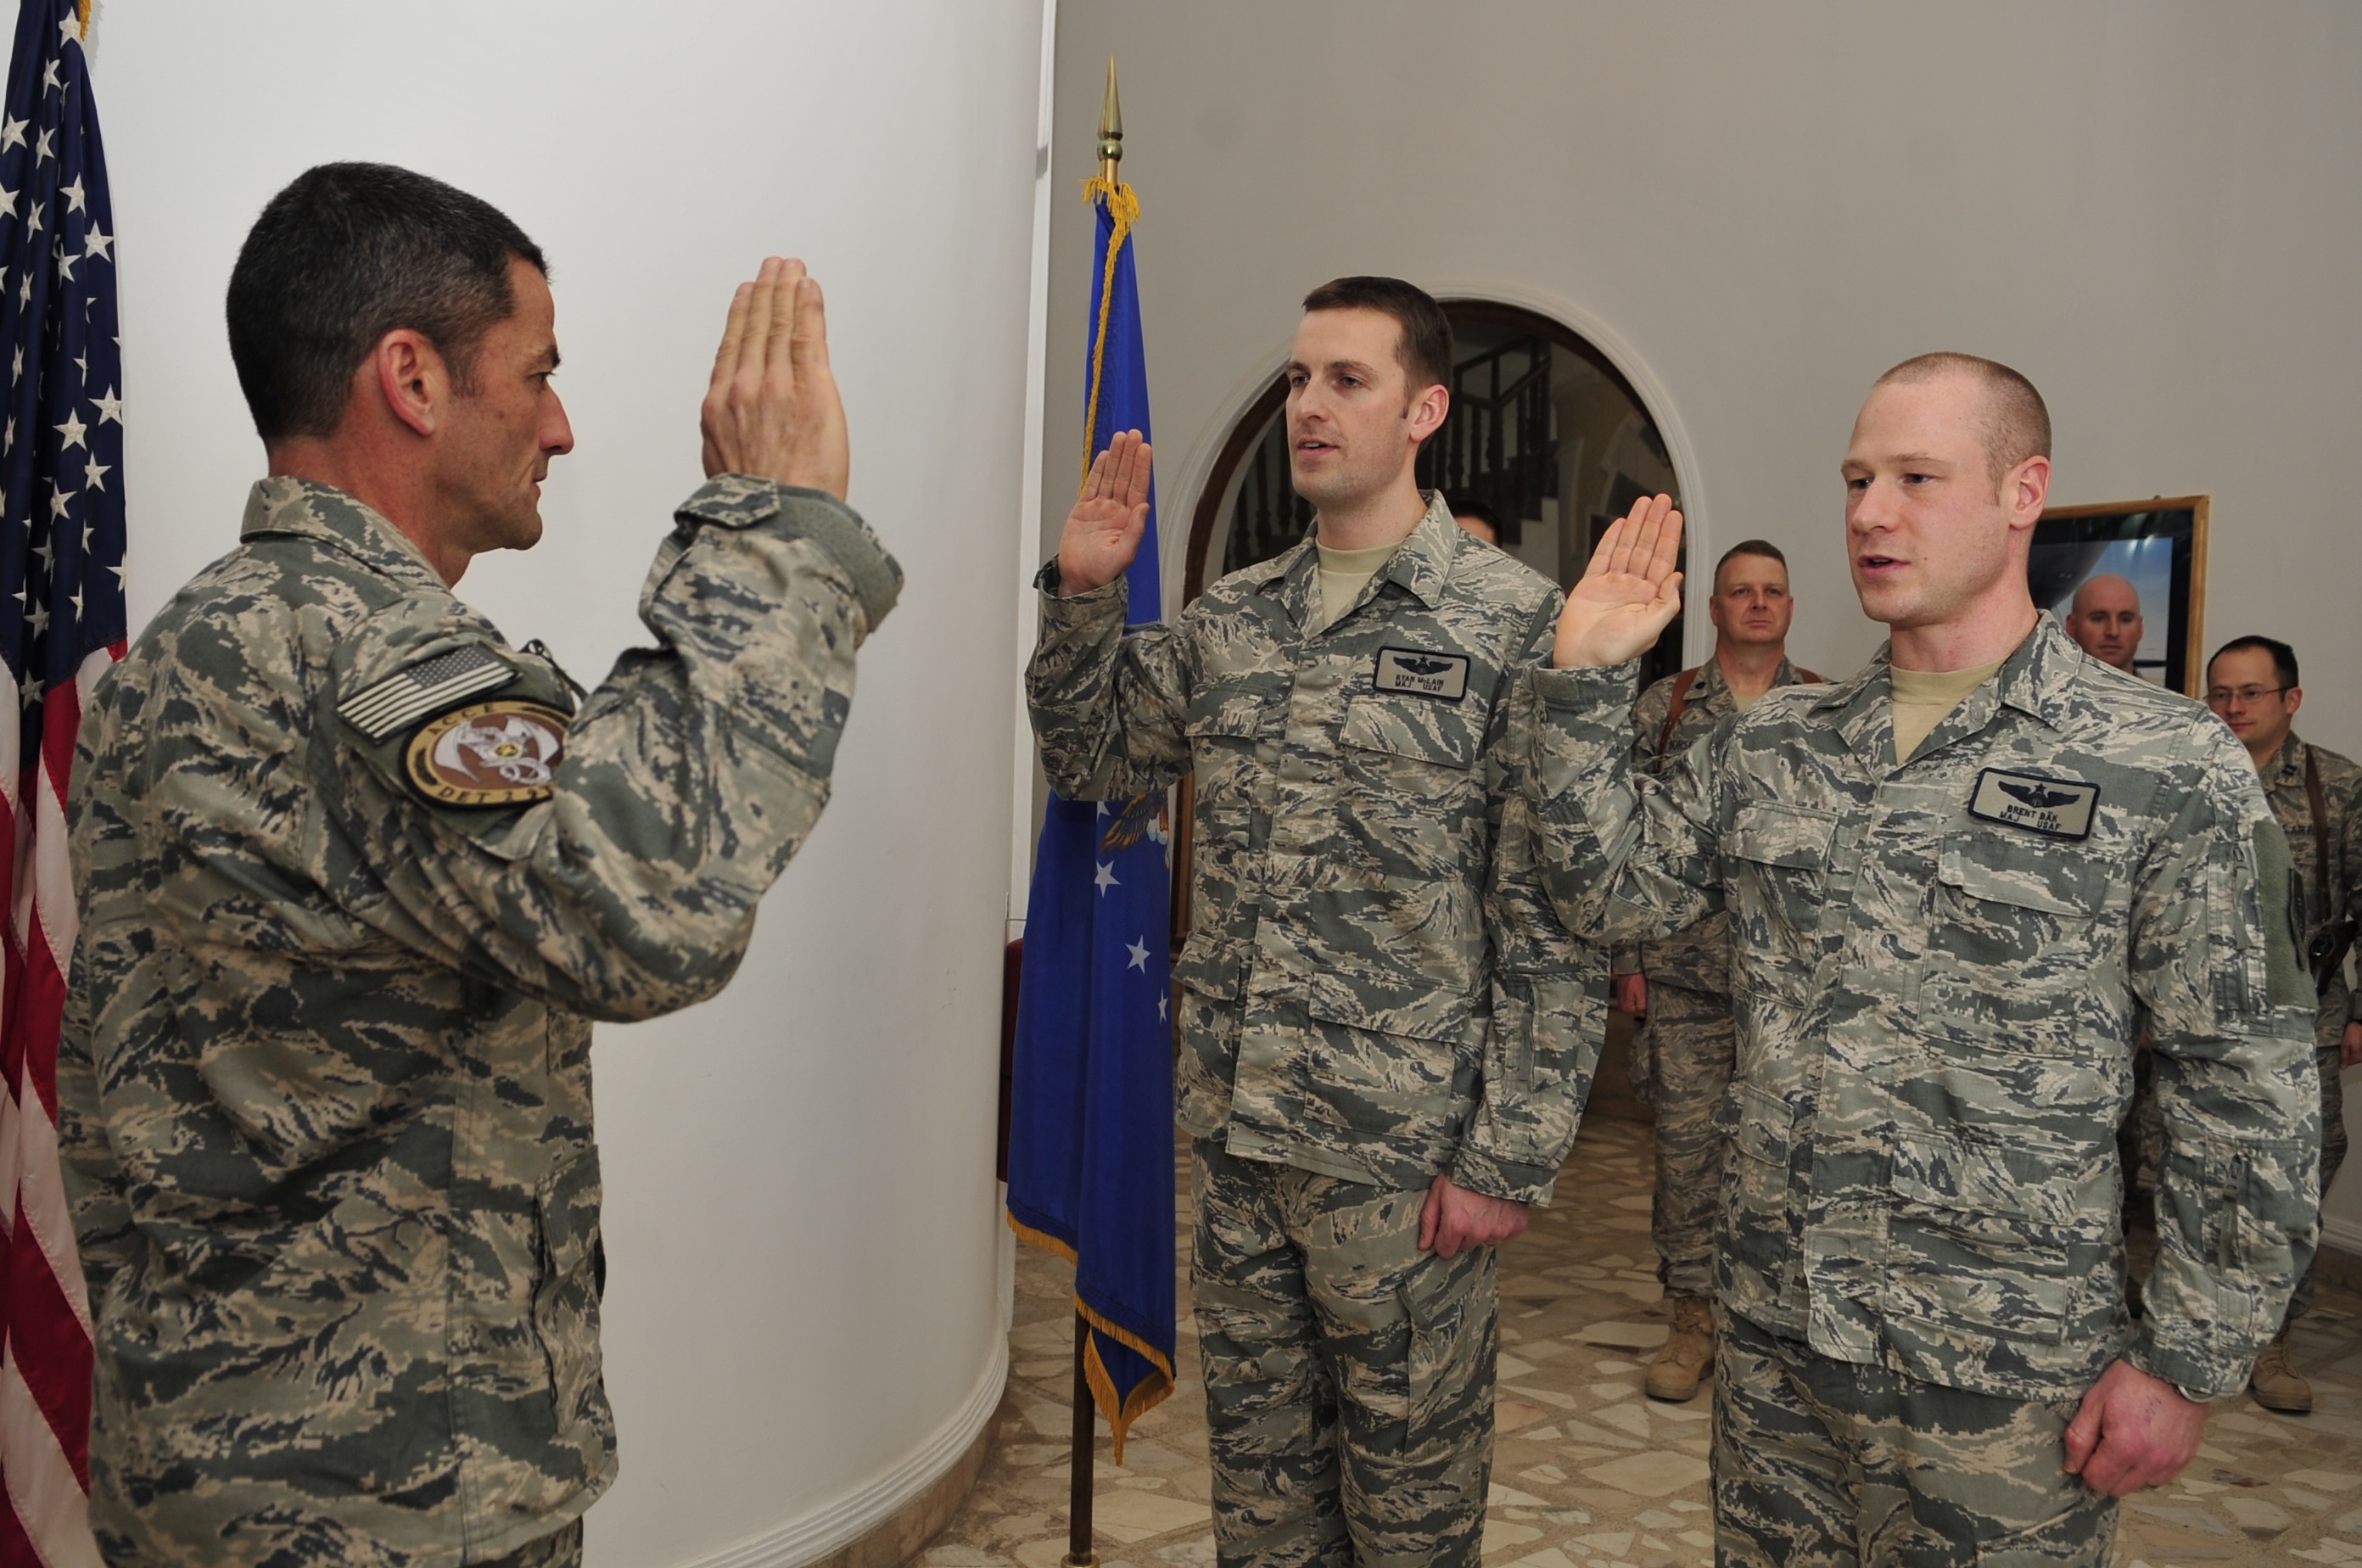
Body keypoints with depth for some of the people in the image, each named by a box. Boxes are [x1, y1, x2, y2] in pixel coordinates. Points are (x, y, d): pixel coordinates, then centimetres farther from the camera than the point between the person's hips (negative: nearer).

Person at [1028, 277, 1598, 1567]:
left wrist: (1510, 1155, -14)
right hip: (1233, 1131, 5)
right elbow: (1087, 761, 17)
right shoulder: (1227, 620, 8)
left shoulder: (1514, 624, -9)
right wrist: (1081, 595, 3)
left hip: (1403, 1151, -5)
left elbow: (1556, 919, -11)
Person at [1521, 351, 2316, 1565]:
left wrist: (2188, 1361, -8)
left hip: (2004, 1375, -4)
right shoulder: (1769, 744, 5)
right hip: (1770, 1339, 5)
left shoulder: (2171, 767, -9)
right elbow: (1606, 890, 4)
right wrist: (1586, 680, -5)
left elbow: (2246, 1086, -8)